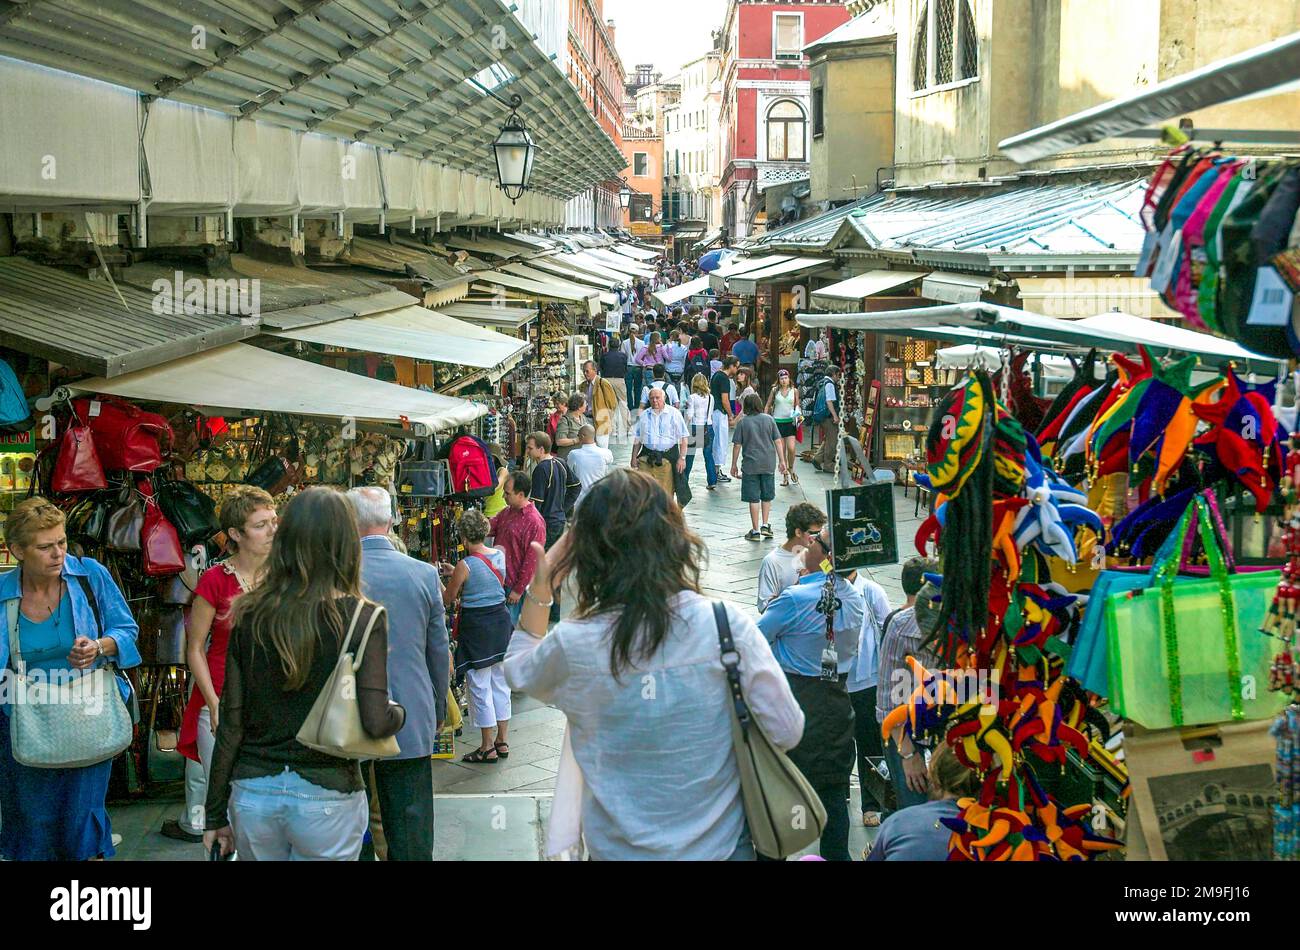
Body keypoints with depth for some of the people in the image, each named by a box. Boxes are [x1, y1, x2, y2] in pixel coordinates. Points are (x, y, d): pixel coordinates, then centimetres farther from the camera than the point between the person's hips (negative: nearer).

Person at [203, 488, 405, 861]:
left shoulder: (251, 615, -2)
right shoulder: (362, 617, -10)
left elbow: (231, 722, 0)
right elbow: (375, 722, -17)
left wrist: (216, 814, 8)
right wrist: (399, 712, 6)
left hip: (253, 794, 3)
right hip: (326, 798, -3)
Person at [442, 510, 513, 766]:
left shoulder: (465, 565, -17)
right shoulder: (500, 555, 1)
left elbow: (448, 598, -6)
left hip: (476, 626, -6)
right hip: (501, 620, 7)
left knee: (479, 687, 3)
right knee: (500, 683, 16)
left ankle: (488, 748, 9)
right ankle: (502, 742, 23)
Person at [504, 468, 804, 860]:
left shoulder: (571, 644, -16)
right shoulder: (726, 624, -19)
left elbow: (517, 672, 8)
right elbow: (787, 732, -12)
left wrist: (539, 589, 6)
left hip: (621, 848, 1)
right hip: (720, 843, 0)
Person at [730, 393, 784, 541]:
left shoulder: (743, 422, -5)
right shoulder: (769, 419, 0)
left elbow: (737, 445, -5)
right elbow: (777, 441, 0)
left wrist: (734, 464, 5)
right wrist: (782, 460, 8)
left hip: (751, 464, -2)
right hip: (769, 464, 2)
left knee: (753, 498, 3)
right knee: (767, 496, 18)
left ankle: (755, 531, 5)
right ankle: (765, 525, 15)